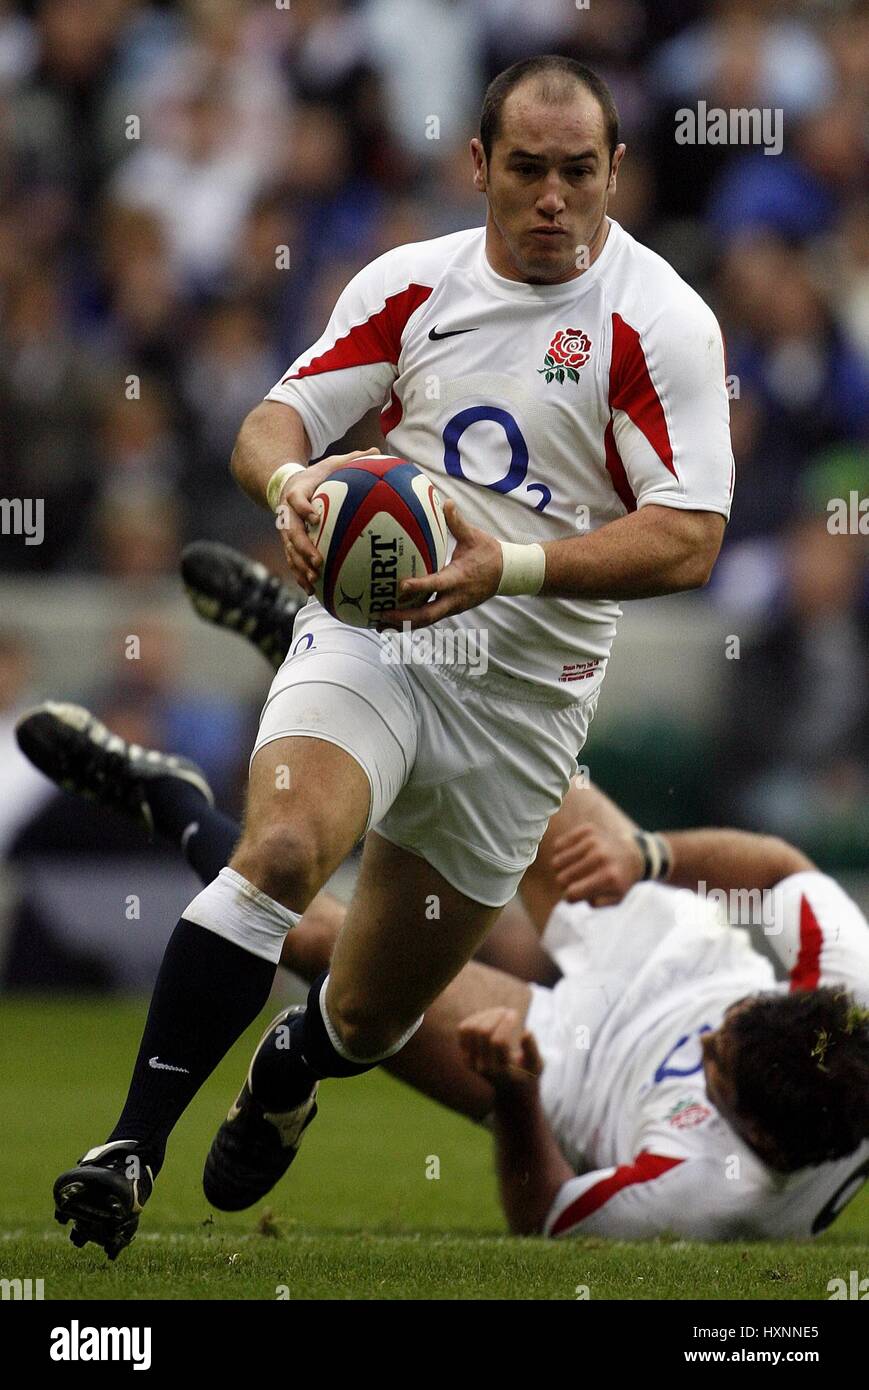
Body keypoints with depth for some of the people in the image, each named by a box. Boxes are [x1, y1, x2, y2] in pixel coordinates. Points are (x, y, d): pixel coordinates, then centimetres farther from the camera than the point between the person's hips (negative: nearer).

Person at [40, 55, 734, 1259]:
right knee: (281, 846, -31)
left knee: (371, 1014, 11)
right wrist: (290, 482, -21)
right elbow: (274, 423, 5)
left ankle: (288, 1072, 49)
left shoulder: (661, 323, -8)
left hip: (522, 696, 0)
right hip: (366, 632, 0)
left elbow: (687, 539, -15)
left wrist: (514, 563, -29)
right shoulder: (412, 282, 3)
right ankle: (132, 1146, -29)